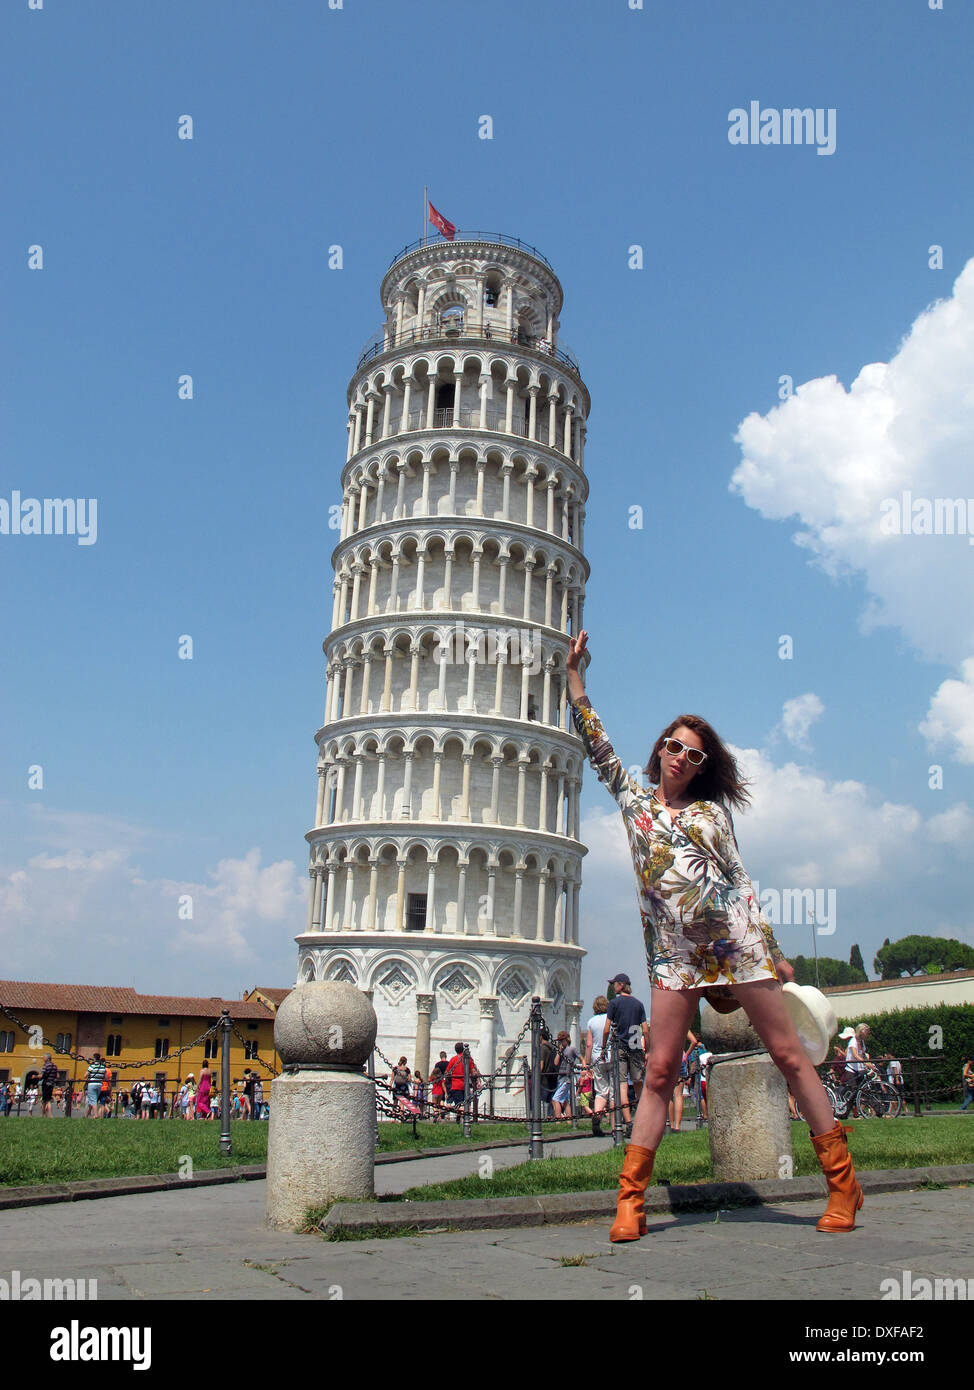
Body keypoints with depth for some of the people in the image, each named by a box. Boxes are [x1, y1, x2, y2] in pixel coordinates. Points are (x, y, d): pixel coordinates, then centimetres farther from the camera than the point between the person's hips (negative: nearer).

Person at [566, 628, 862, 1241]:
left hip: (735, 938, -1)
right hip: (675, 953, 1)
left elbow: (741, 881, 10)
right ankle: (631, 1201, 3)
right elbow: (596, 741, 13)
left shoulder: (710, 812, 10)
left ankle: (844, 1183, 9)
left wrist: (776, 953, 6)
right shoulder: (634, 798, 14)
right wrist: (573, 671, 13)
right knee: (660, 1071, -2)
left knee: (789, 1055, 0)